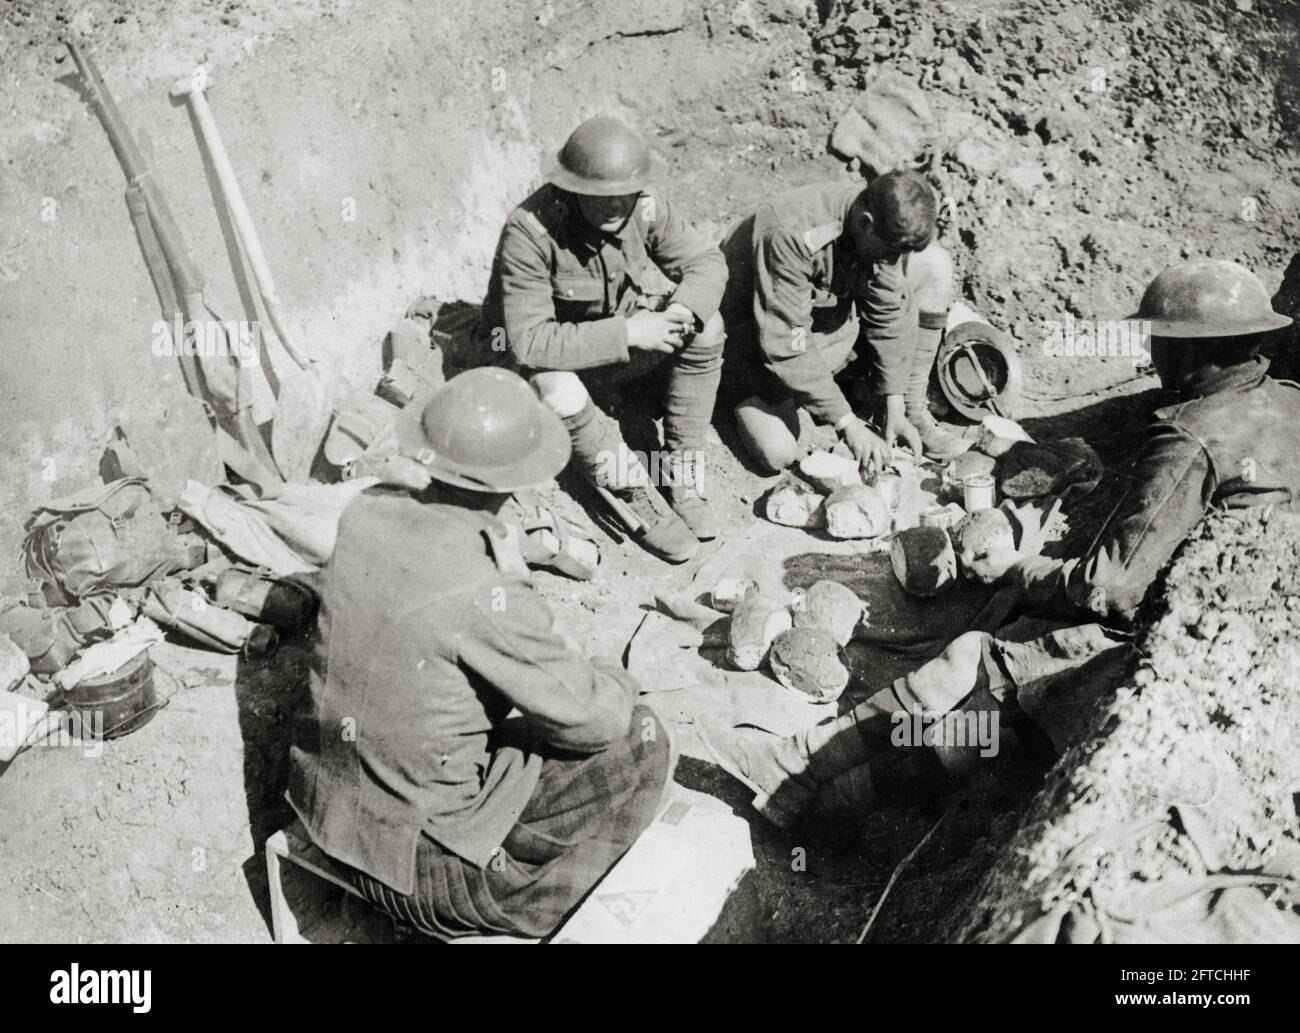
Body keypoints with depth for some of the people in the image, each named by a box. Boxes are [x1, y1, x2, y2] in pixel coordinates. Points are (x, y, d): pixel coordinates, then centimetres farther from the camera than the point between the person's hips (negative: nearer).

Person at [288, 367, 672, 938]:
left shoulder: (365, 511, -10)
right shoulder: (488, 598, -30)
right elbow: (595, 719, -17)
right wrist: (615, 679, 5)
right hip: (419, 862, -7)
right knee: (640, 740, 0)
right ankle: (523, 908, 18)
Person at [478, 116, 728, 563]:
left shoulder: (646, 207, -16)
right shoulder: (530, 231, -30)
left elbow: (707, 261, -4)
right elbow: (529, 342, -35)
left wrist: (684, 309, -28)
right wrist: (625, 334, -39)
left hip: (621, 333, 5)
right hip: (549, 356, -5)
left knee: (707, 326, -18)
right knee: (559, 392, -39)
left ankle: (681, 473, -12)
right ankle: (642, 503, -21)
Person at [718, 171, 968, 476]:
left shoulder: (890, 228, -17)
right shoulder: (790, 237, -37)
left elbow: (890, 314, -8)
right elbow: (785, 345, -35)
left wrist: (894, 405, -13)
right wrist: (847, 423, -32)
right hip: (758, 333, -6)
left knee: (933, 265, -12)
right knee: (778, 453, -26)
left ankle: (912, 408, -4)